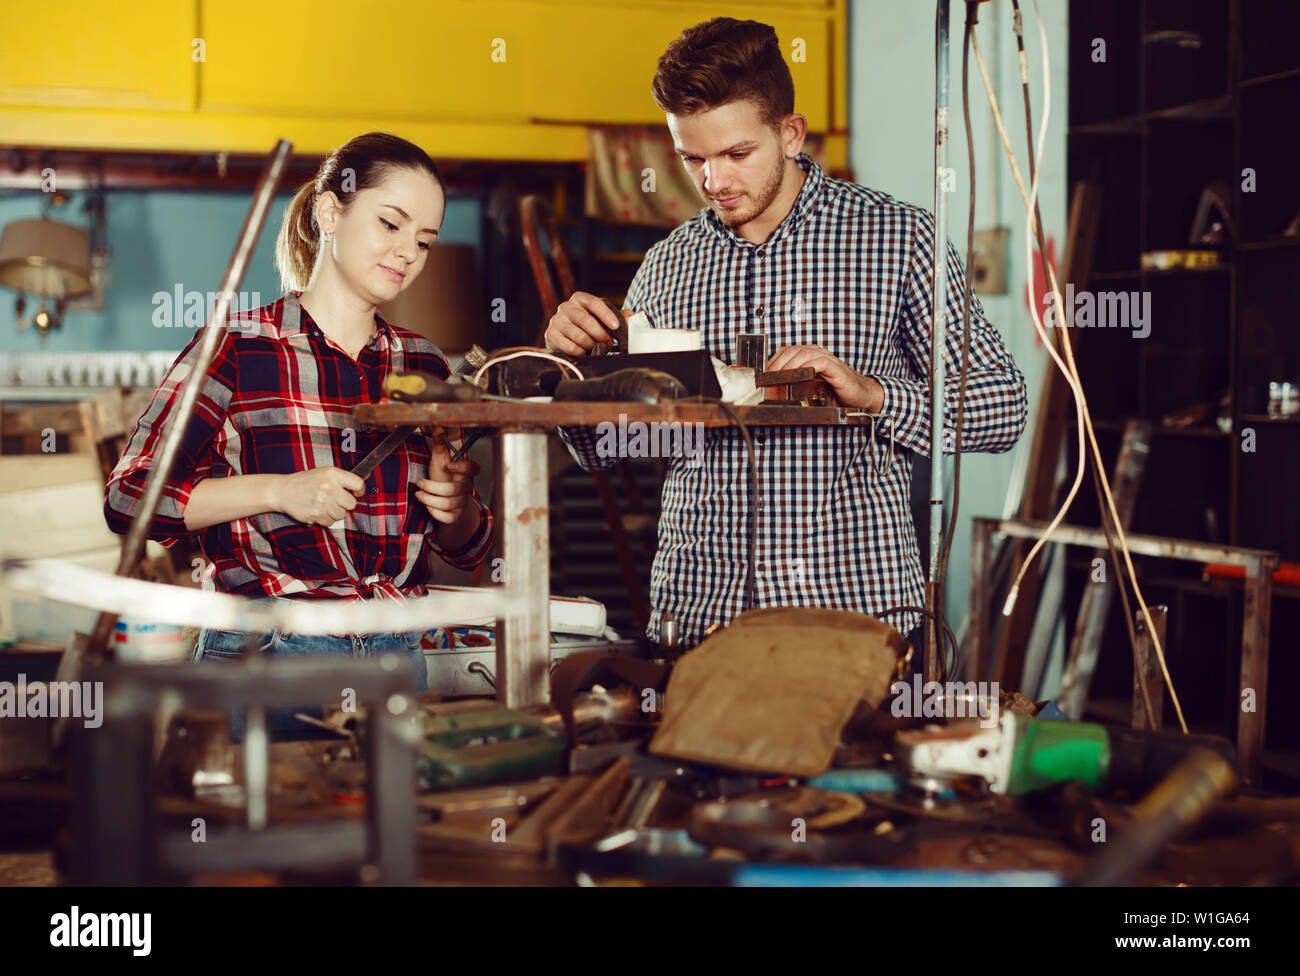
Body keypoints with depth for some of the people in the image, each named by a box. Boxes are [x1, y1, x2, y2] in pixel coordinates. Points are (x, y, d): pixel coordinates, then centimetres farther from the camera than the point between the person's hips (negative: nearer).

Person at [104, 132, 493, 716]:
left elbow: (465, 551, 20)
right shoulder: (237, 347, 0)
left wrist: (455, 503, -3)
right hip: (265, 656, -4)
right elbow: (129, 497, -8)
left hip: (398, 657, 4)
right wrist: (280, 490, -16)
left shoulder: (423, 365, 14)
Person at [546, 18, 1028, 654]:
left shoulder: (899, 237, 3)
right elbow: (601, 452, 18)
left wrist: (873, 393, -14)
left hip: (855, 602, -2)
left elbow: (1003, 408, 1)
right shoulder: (666, 266, 12)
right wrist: (575, 359, -1)